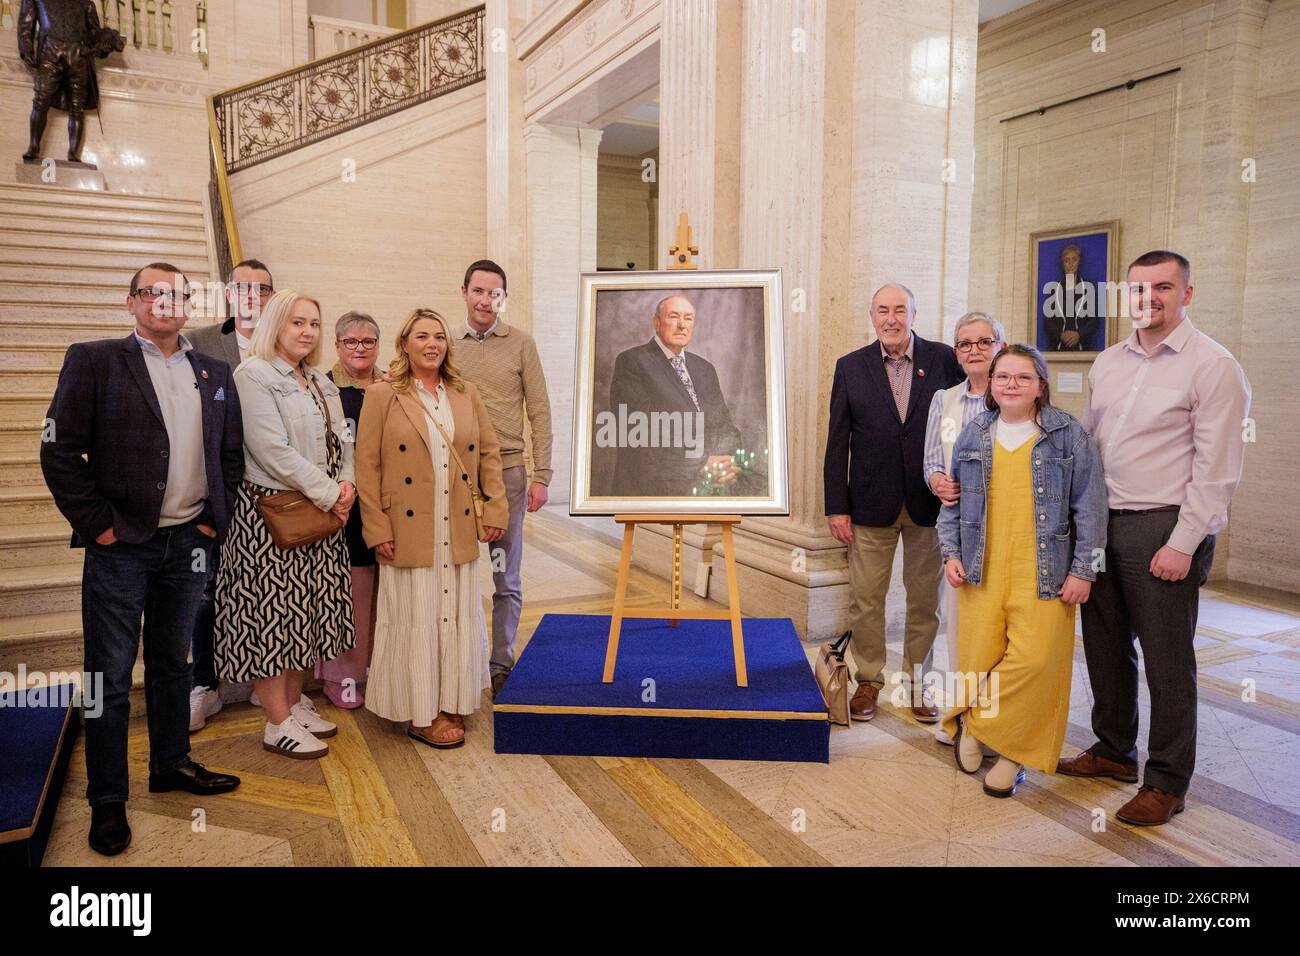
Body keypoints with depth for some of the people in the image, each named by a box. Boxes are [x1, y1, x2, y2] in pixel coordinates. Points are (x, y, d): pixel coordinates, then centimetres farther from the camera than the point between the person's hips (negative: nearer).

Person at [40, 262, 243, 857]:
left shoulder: (214, 374, 10)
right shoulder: (94, 361, -2)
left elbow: (230, 454, 14)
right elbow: (60, 451, -7)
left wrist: (216, 518, 5)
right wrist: (95, 524, -11)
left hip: (189, 544, 4)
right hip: (121, 546, -4)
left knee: (172, 663, 17)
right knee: (111, 677, 4)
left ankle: (171, 765, 33)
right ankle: (107, 800, 17)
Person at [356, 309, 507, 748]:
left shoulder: (466, 394, 9)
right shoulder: (382, 395, -3)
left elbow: (489, 453, 11)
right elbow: (366, 466, -5)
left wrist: (496, 509, 3)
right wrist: (377, 529, -10)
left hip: (459, 531, 4)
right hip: (408, 531, -4)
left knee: (458, 616, 10)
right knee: (416, 619, 4)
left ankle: (450, 703, 27)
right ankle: (420, 714, 18)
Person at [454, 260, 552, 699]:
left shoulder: (520, 343, 1)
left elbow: (539, 413, 0)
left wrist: (541, 476, -5)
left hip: (508, 472, -1)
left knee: (506, 579, 8)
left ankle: (502, 666, 20)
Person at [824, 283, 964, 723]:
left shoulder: (943, 360, 0)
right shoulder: (851, 367, 2)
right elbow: (837, 443, 1)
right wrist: (836, 507, -3)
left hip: (929, 502, 0)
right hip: (871, 502, 0)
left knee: (925, 598, 11)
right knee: (866, 599, 6)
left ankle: (918, 680, 27)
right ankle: (869, 680, 23)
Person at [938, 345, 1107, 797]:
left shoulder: (1069, 435, 0)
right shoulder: (972, 437, 9)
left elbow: (1089, 507, 0)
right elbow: (952, 502, 16)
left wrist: (1083, 571, -4)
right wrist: (951, 554, 6)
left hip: (1044, 575, -2)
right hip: (982, 571, 2)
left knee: (1034, 660, -9)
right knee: (978, 656, 0)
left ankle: (1014, 751, 12)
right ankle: (970, 718, 30)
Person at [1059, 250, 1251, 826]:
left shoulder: (1213, 365, -7)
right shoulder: (1108, 363, 12)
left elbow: (1218, 468, -12)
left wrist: (1183, 544, -15)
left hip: (1164, 529, -6)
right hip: (1102, 522, 6)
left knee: (1166, 658, 2)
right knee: (1105, 644, 14)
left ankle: (1167, 782, 17)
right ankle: (1114, 751, 32)